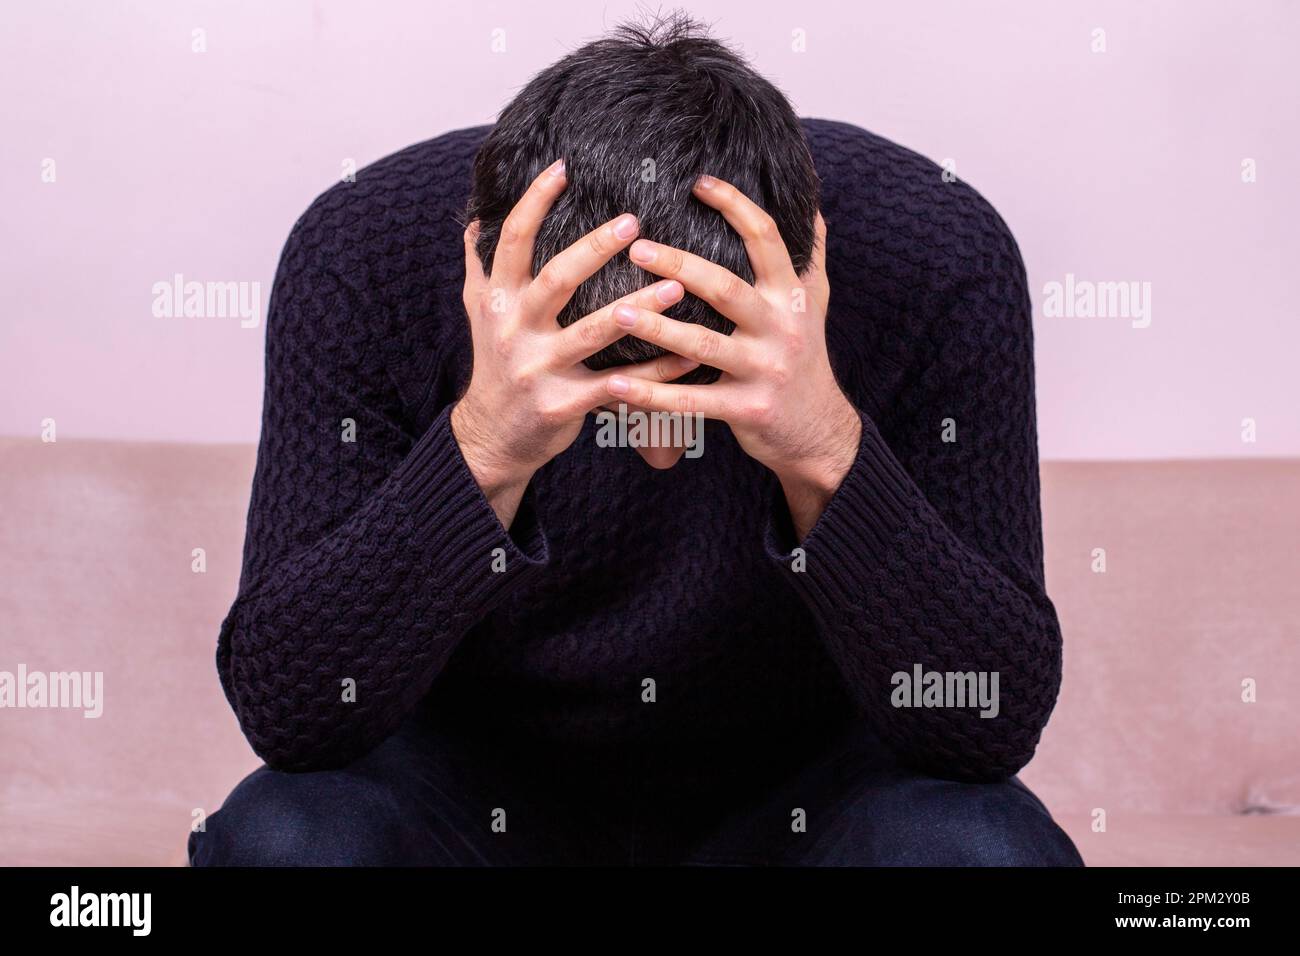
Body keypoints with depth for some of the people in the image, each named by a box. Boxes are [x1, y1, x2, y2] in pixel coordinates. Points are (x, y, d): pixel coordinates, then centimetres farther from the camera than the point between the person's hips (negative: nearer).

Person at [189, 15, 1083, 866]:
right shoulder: (362, 256, -23)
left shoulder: (939, 257, -24)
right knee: (281, 839, -28)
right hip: (478, 789, 1)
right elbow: (289, 712, -26)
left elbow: (992, 725, -25)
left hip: (806, 789, 0)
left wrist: (827, 449, -41)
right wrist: (482, 448, -41)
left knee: (983, 850, -29)